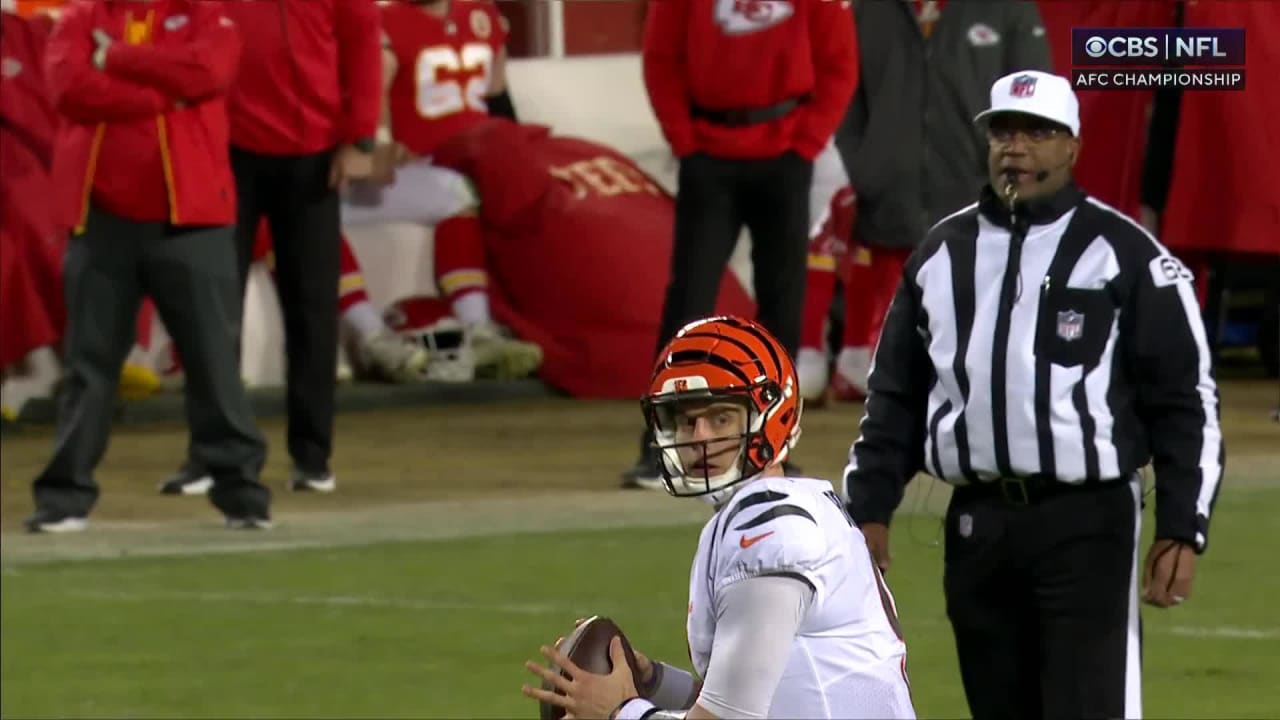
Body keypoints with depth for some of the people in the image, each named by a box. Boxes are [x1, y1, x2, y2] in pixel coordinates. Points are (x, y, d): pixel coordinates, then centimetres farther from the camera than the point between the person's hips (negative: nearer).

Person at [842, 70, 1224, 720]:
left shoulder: (1124, 255, -3)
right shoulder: (943, 252, 13)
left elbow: (1185, 400, -4)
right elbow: (895, 394, 18)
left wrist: (1182, 531, -10)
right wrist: (868, 508, 11)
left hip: (1088, 521, -5)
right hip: (975, 525, 5)